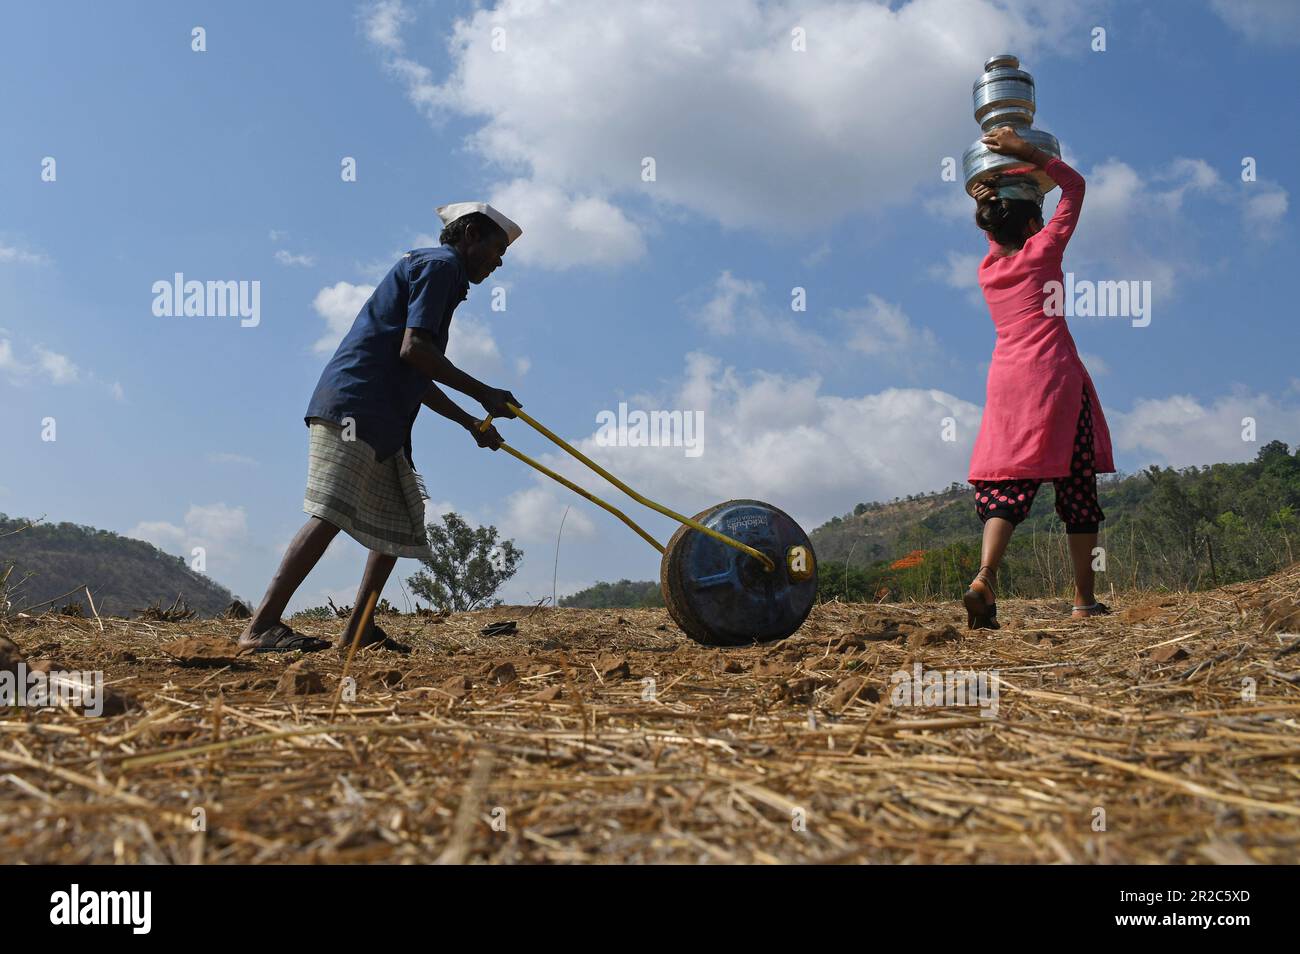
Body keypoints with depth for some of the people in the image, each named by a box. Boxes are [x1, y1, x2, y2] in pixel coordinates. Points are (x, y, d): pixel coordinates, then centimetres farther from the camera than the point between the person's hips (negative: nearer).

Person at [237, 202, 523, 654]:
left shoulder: (431, 270, 28)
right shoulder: (440, 264, -2)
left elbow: (416, 379, 27)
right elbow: (412, 350, -16)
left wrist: (471, 423, 27)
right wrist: (484, 394, -10)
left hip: (382, 421, 11)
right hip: (354, 405, -11)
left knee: (400, 523, 10)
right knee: (330, 516, -16)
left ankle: (357, 631, 11)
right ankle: (261, 626, -15)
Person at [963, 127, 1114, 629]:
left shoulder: (987, 267, 15)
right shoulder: (1042, 250, 3)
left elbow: (1000, 234, 39)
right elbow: (1074, 185, 13)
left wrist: (987, 207, 27)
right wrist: (1027, 151, 11)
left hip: (1004, 379, 4)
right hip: (1055, 376, -4)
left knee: (1006, 485, -1)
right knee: (1076, 486, 4)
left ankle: (985, 574, -26)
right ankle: (1084, 598, 8)